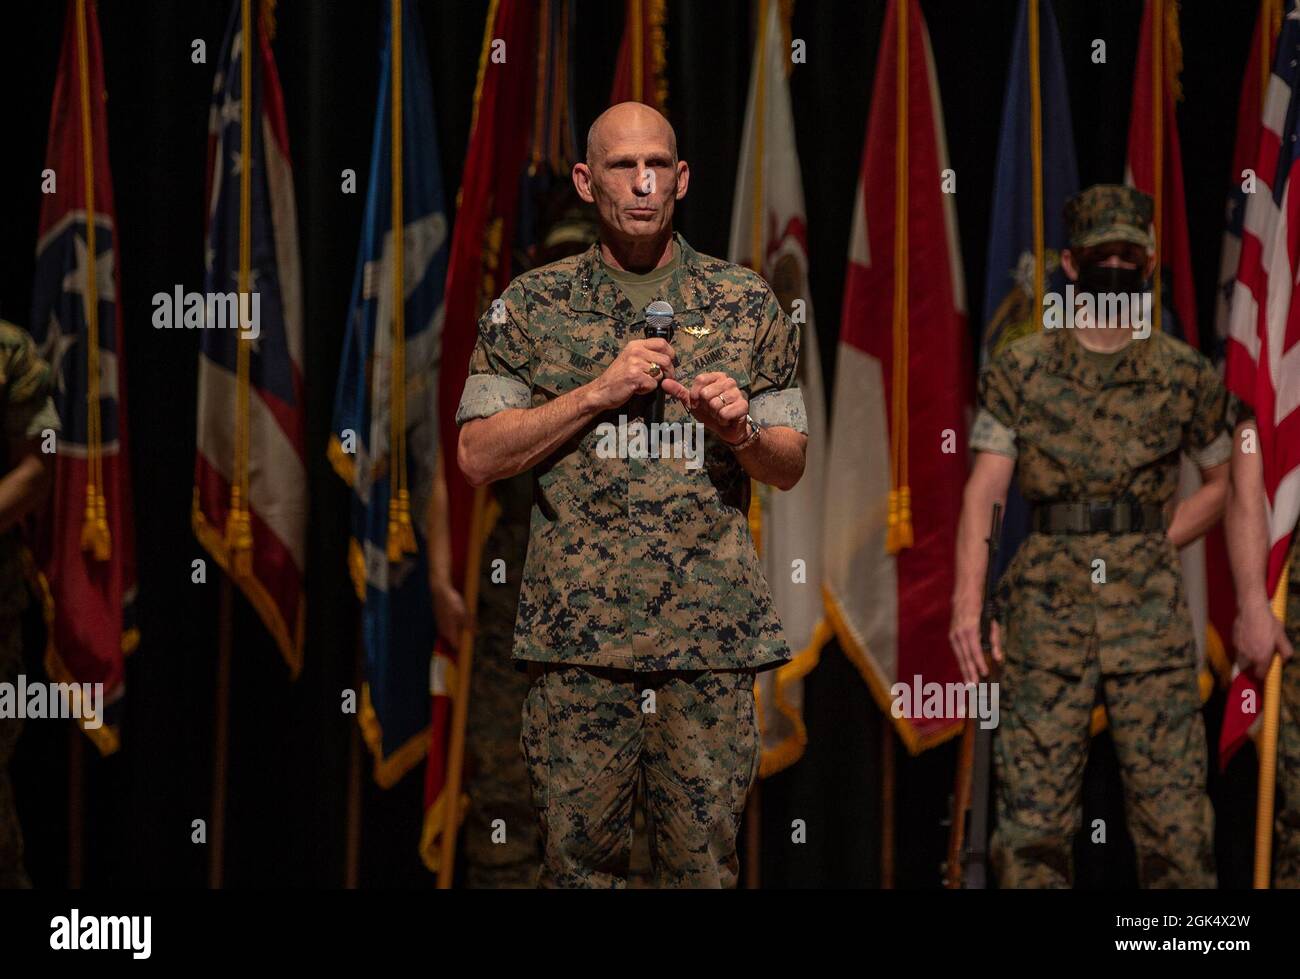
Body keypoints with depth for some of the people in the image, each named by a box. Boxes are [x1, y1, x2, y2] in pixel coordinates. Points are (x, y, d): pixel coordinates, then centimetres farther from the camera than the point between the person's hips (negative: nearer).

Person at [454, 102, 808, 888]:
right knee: (580, 858, 2)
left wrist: (740, 432, -10)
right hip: (577, 627, 0)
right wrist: (600, 392, -9)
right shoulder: (533, 306, 6)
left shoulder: (746, 304, 9)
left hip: (711, 628, 1)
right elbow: (480, 456, 0)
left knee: (704, 858, 2)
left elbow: (791, 466, 12)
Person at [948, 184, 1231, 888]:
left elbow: (1222, 481, 18)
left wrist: (1150, 551, 5)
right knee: (1032, 818, -1)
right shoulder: (1020, 372, 5)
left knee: (1174, 816, -2)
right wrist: (968, 603, -13)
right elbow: (984, 492, -1)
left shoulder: (1186, 377, 7)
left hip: (1151, 613, 0)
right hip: (1046, 609, 0)